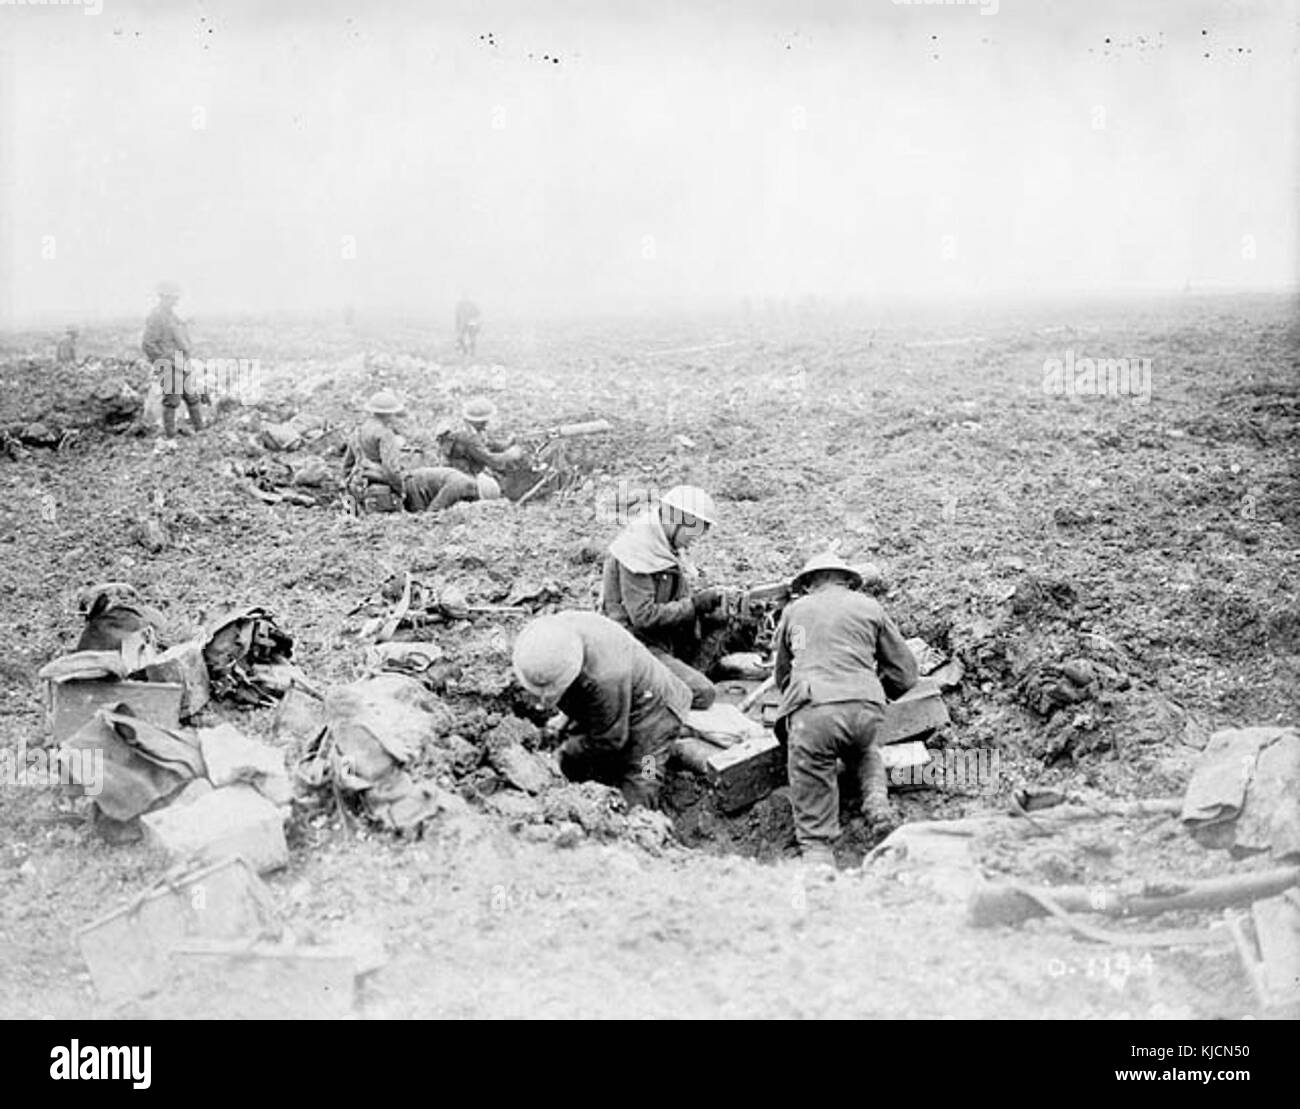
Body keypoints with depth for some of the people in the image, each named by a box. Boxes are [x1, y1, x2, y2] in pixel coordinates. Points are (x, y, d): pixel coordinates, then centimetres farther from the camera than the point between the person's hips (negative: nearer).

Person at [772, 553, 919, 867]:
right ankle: (876, 798, 9)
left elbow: (782, 676, 32)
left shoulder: (794, 611, 23)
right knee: (864, 750, 31)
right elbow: (905, 672, 23)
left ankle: (817, 849, 2)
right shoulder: (869, 607, 22)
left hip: (811, 709, -2)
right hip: (865, 707, 2)